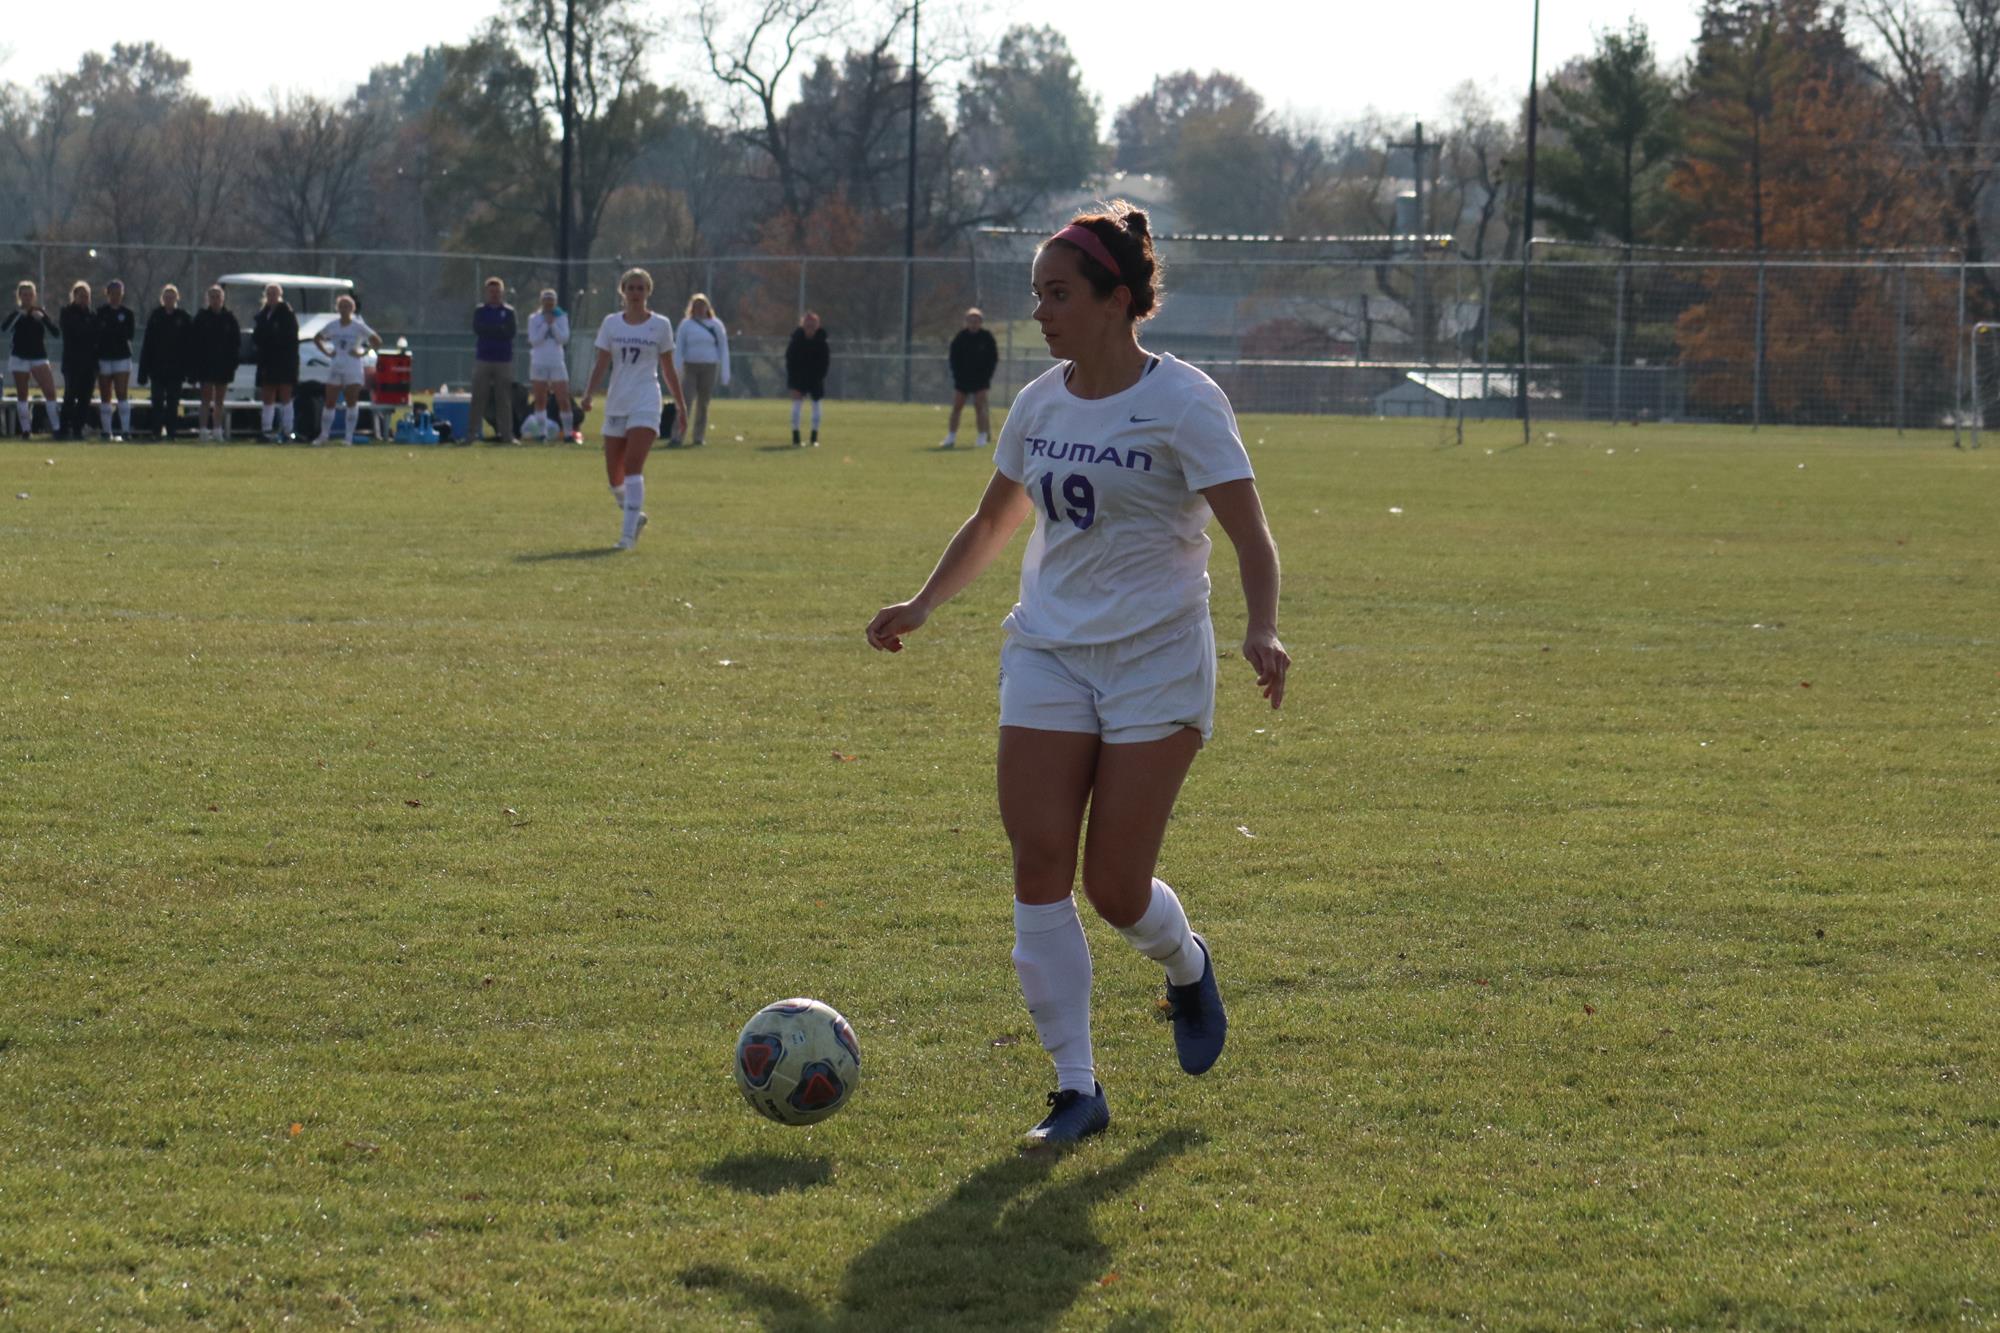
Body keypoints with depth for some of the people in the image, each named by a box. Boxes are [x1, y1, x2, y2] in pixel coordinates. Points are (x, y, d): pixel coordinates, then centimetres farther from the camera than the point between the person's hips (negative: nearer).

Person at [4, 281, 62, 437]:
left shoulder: (40, 313, 4)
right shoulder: (16, 314, 1)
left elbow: (57, 333, -5)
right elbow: (4, 328, -19)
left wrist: (42, 318, -17)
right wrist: (17, 313, -28)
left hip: (39, 357, 0)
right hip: (19, 358, 0)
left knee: (50, 392, -12)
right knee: (22, 395, 2)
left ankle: (56, 427, -8)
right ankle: (26, 429, 8)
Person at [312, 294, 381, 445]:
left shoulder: (358, 327, -1)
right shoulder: (332, 326, 7)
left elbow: (377, 341, 0)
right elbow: (317, 338, 21)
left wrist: (363, 353, -7)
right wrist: (326, 352, 7)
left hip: (353, 369, -3)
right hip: (335, 369, 3)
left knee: (352, 403, -6)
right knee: (330, 403, 1)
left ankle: (348, 436, -1)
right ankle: (324, 435, 10)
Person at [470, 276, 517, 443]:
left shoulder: (508, 311, 8)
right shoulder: (480, 310, 8)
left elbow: (510, 332, -5)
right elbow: (477, 329, -7)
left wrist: (489, 330, -7)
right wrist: (499, 330, -7)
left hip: (504, 360, 0)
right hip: (483, 359, 0)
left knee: (504, 399, 0)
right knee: (478, 398, -3)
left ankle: (507, 435, 3)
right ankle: (472, 434, -3)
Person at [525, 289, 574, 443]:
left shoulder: (561, 317, 6)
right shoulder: (534, 318, 3)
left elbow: (564, 339, -4)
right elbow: (534, 340, -7)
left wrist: (553, 324, -11)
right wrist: (546, 324, -11)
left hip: (557, 363, 0)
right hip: (539, 364, 0)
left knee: (563, 400, -5)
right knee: (540, 401, 2)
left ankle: (568, 433, 1)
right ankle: (543, 434, 7)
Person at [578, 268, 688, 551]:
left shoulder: (660, 325, 3)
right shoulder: (611, 323, 7)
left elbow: (668, 368, 9)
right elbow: (601, 364, 5)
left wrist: (680, 403, 11)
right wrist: (588, 394, -9)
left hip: (646, 402, -3)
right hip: (616, 404, 3)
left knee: (633, 466, -18)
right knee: (614, 473, 4)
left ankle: (628, 532, -18)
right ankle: (634, 515, 31)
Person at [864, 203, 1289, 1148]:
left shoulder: (1180, 402, -10)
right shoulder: (1040, 405, 8)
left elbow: (1250, 535, -15)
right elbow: (995, 520, 24)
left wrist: (1261, 630, -32)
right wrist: (922, 606, 16)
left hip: (1157, 662, -5)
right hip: (1047, 654, 5)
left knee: (1115, 888, -6)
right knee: (1039, 868, -8)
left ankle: (1186, 967, 30)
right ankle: (1076, 1089, -2)